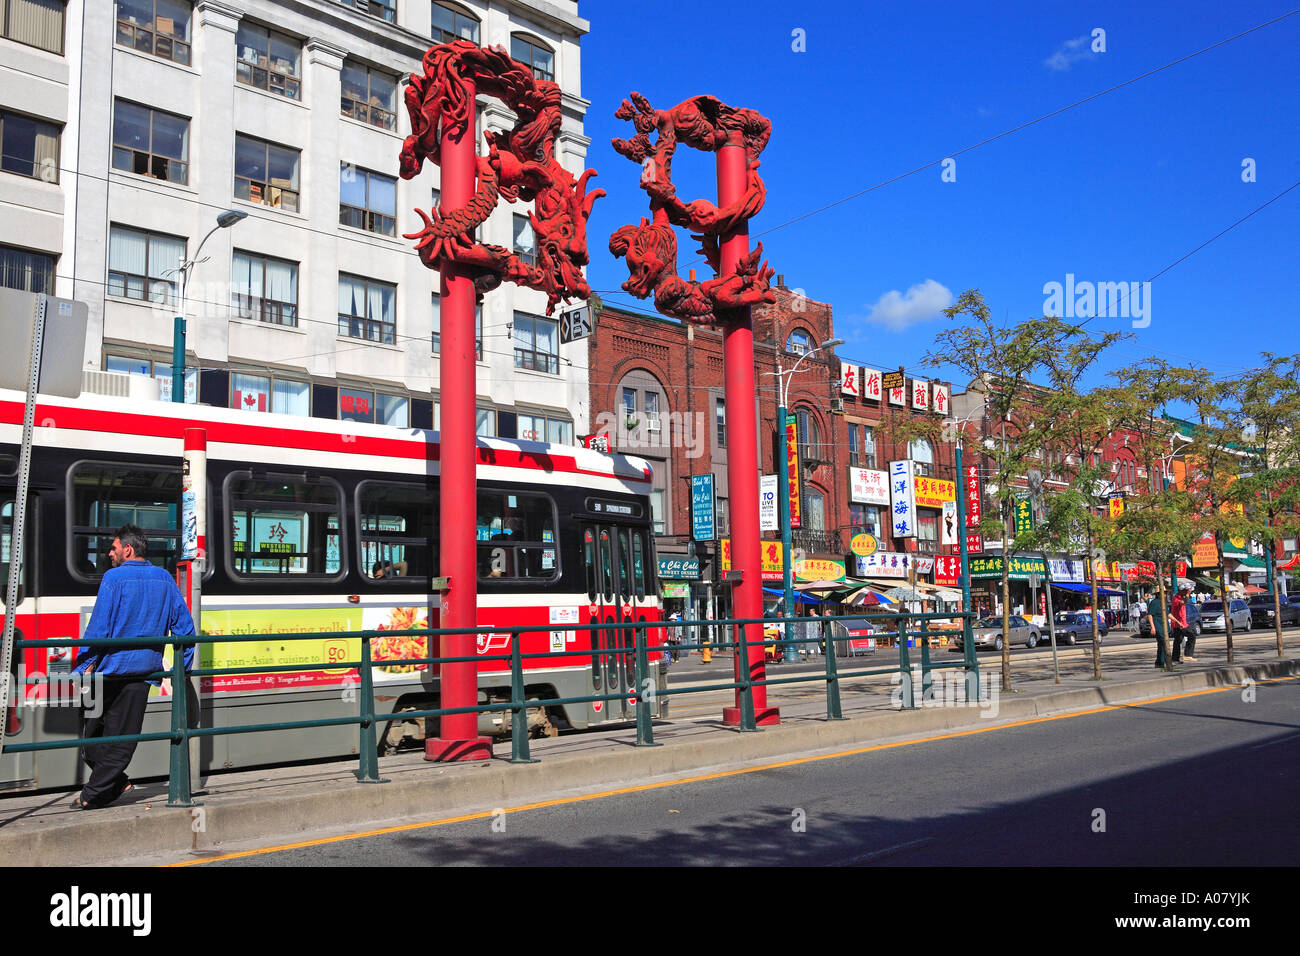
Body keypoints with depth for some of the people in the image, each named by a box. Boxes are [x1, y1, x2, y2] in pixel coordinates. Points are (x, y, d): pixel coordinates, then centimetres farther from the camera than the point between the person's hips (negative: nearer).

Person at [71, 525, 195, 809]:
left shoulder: (114, 577, -6)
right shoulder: (164, 579, 9)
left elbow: (98, 628, -12)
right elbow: (184, 625, 10)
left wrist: (82, 667, -8)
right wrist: (183, 666, 16)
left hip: (112, 666, -4)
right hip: (145, 668, 4)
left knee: (93, 729, 11)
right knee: (123, 734, 8)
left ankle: (97, 793, 10)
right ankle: (98, 790, 8)